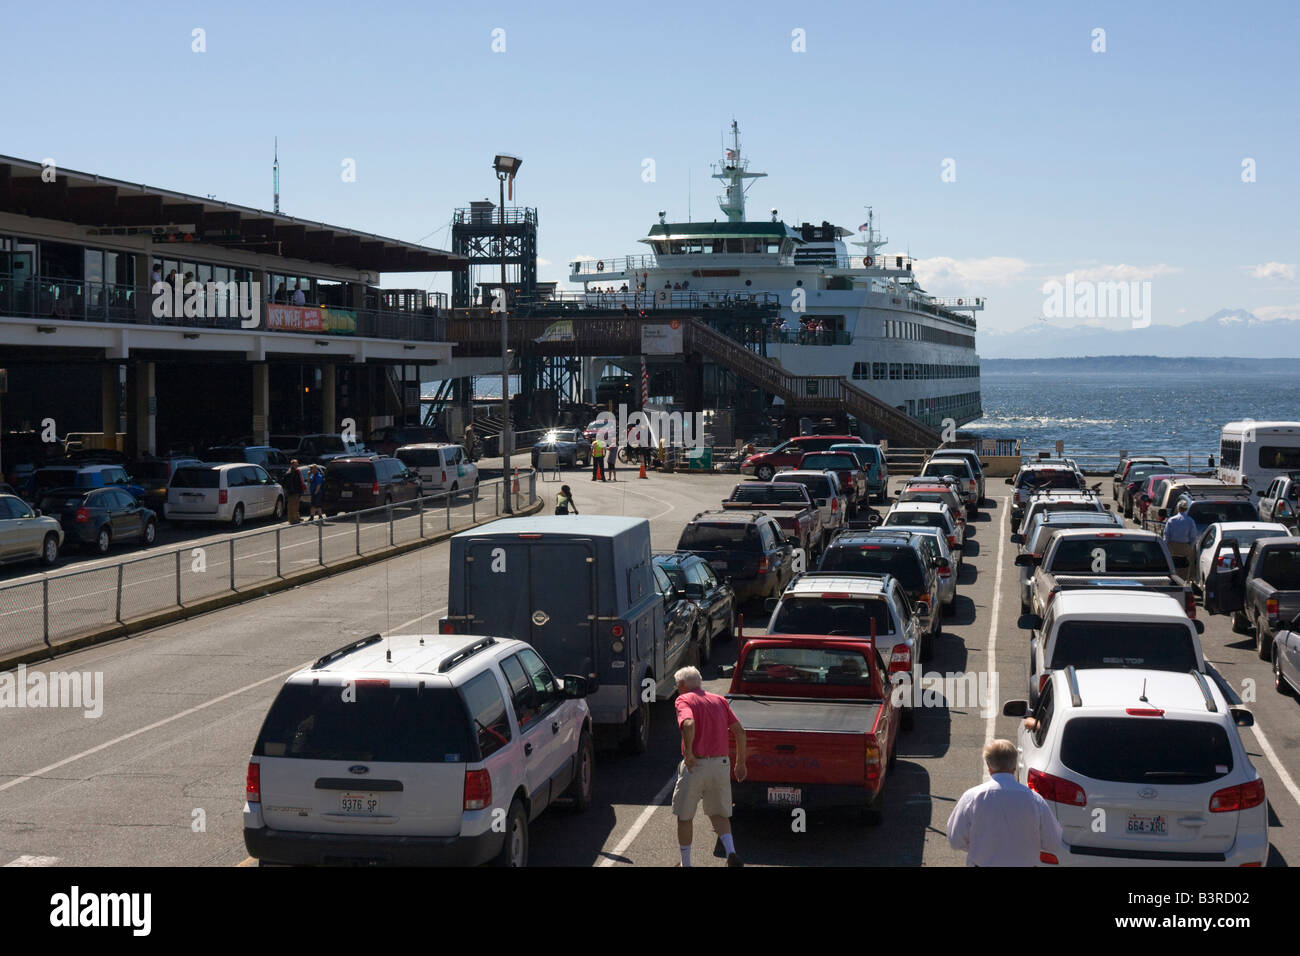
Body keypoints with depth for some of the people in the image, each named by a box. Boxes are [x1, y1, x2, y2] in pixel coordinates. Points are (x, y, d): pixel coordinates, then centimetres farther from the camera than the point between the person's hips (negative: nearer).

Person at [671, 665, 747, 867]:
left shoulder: (684, 700, -5)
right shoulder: (719, 700, 11)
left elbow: (688, 724, -26)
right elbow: (739, 731, 7)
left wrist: (689, 752, -17)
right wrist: (740, 762, 13)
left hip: (695, 765, -5)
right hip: (721, 765, 5)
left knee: (685, 816, 13)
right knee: (718, 814, 18)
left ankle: (686, 863, 20)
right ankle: (731, 853, -5)